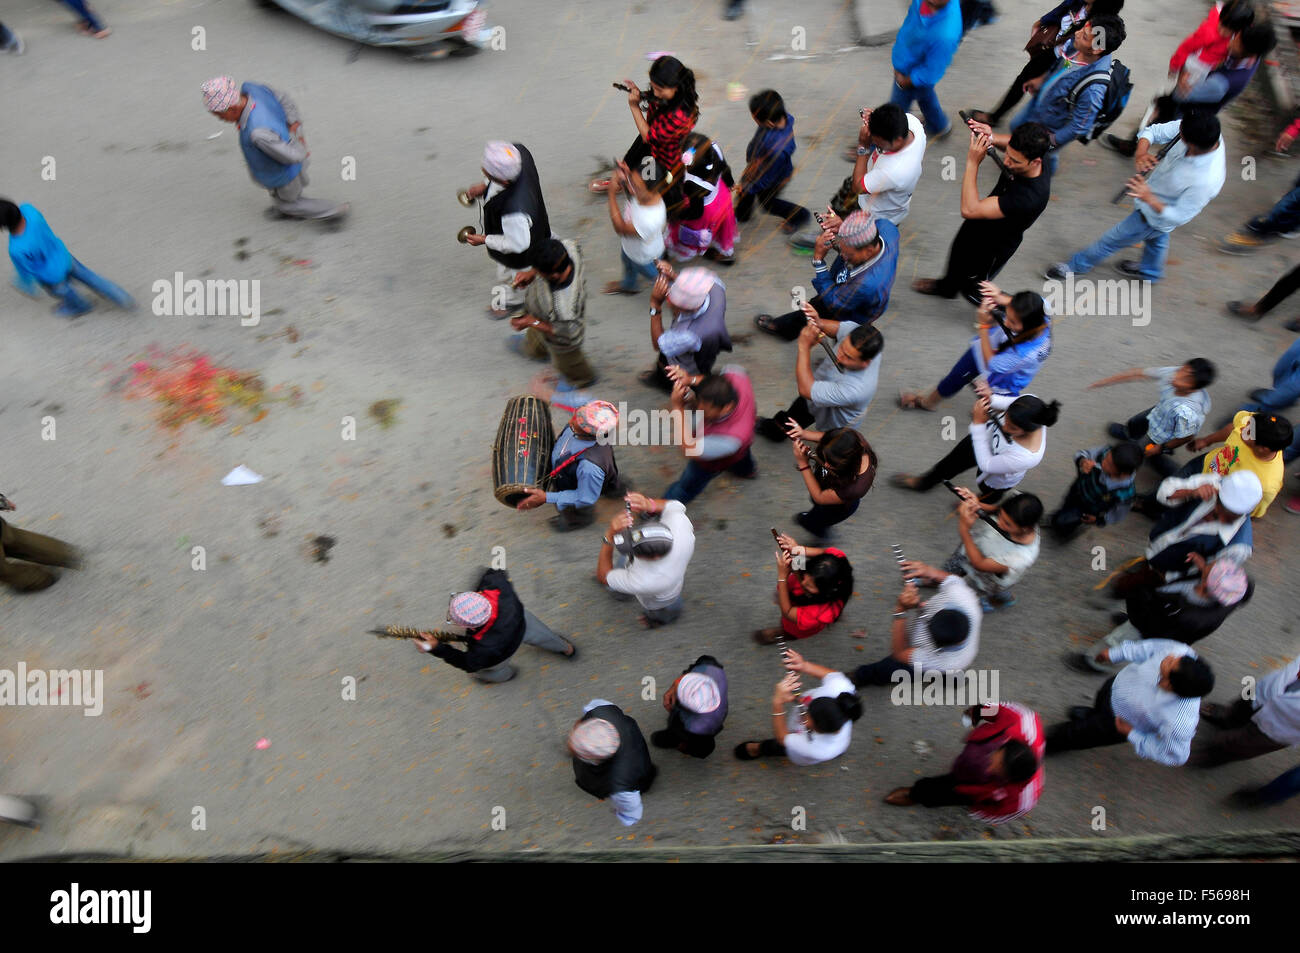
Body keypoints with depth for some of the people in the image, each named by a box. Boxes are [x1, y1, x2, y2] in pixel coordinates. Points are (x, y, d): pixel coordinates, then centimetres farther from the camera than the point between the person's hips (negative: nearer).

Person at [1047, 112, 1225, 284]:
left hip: (1155, 216, -7)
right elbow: (1153, 131, -18)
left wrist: (1148, 198, -44)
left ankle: (1077, 265, 43)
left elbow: (1179, 217, -31)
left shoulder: (1206, 182, -44)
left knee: (1111, 240, 15)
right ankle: (1150, 271, 63)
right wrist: (1140, 153, -38)